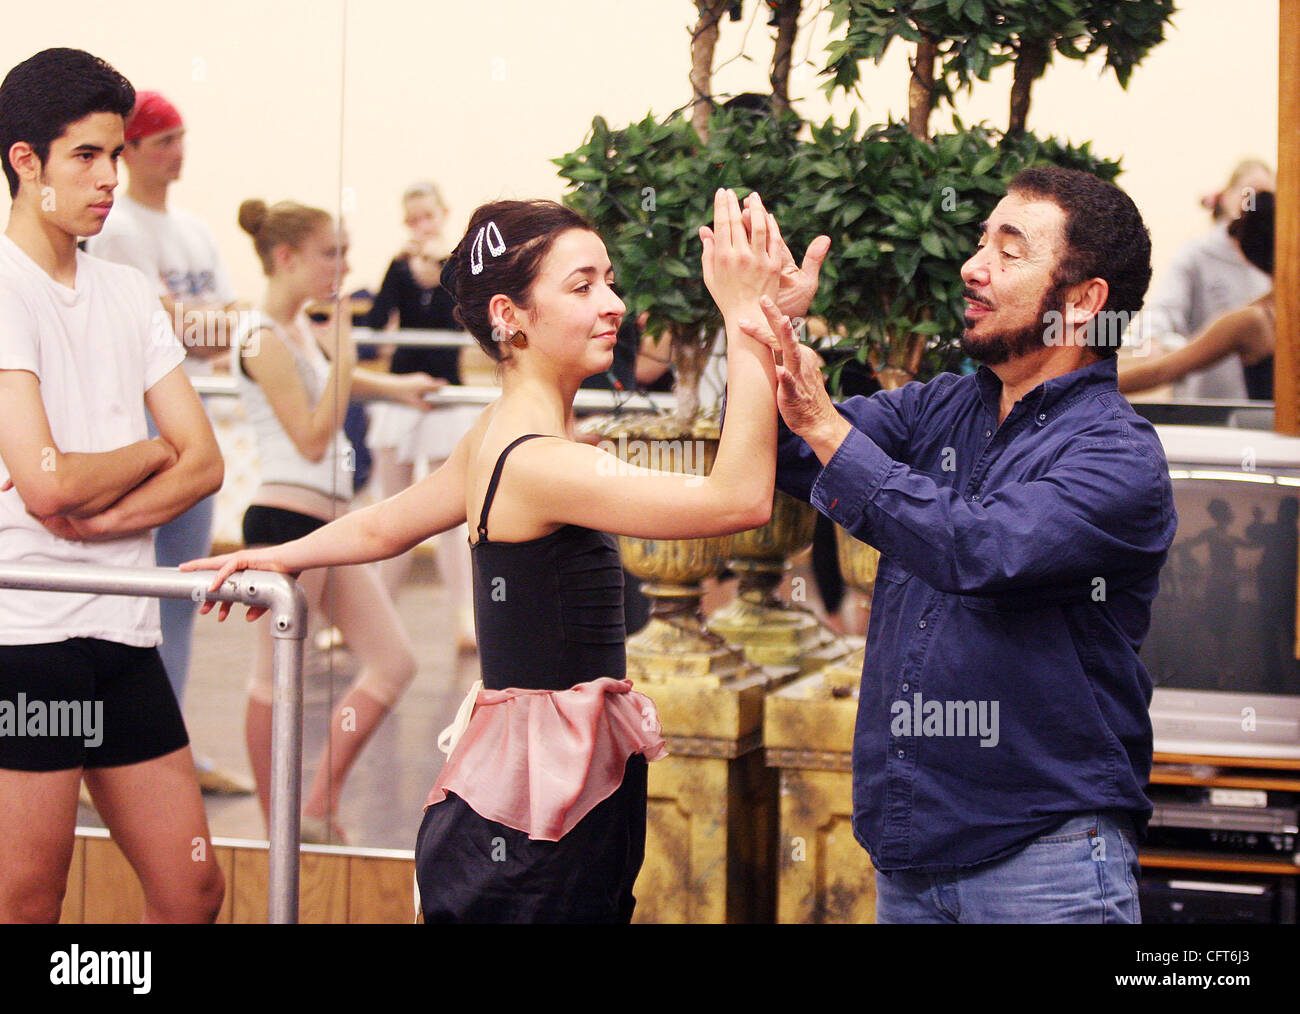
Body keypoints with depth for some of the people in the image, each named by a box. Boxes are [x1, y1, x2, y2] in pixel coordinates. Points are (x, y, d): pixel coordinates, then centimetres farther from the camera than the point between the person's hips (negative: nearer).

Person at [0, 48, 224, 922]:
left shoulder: (130, 294, 14)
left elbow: (205, 463, 7)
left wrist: (99, 518, -11)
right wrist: (152, 451, 1)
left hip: (124, 627, 7)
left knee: (193, 892, 9)